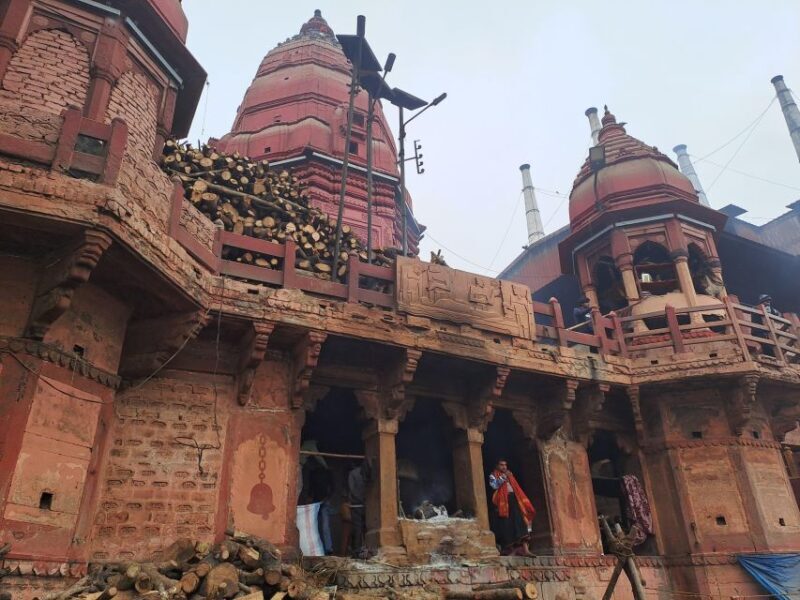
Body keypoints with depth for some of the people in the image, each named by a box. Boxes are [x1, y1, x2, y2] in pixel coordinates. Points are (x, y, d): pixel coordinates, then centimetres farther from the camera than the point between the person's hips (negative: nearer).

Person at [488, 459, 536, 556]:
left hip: (513, 500, 4)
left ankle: (525, 550, -14)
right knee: (506, 526, -6)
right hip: (502, 502, -4)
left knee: (519, 523, -8)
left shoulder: (509, 475, 25)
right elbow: (494, 485, -12)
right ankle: (507, 548, 5)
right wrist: (503, 477, -18)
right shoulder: (493, 476, 8)